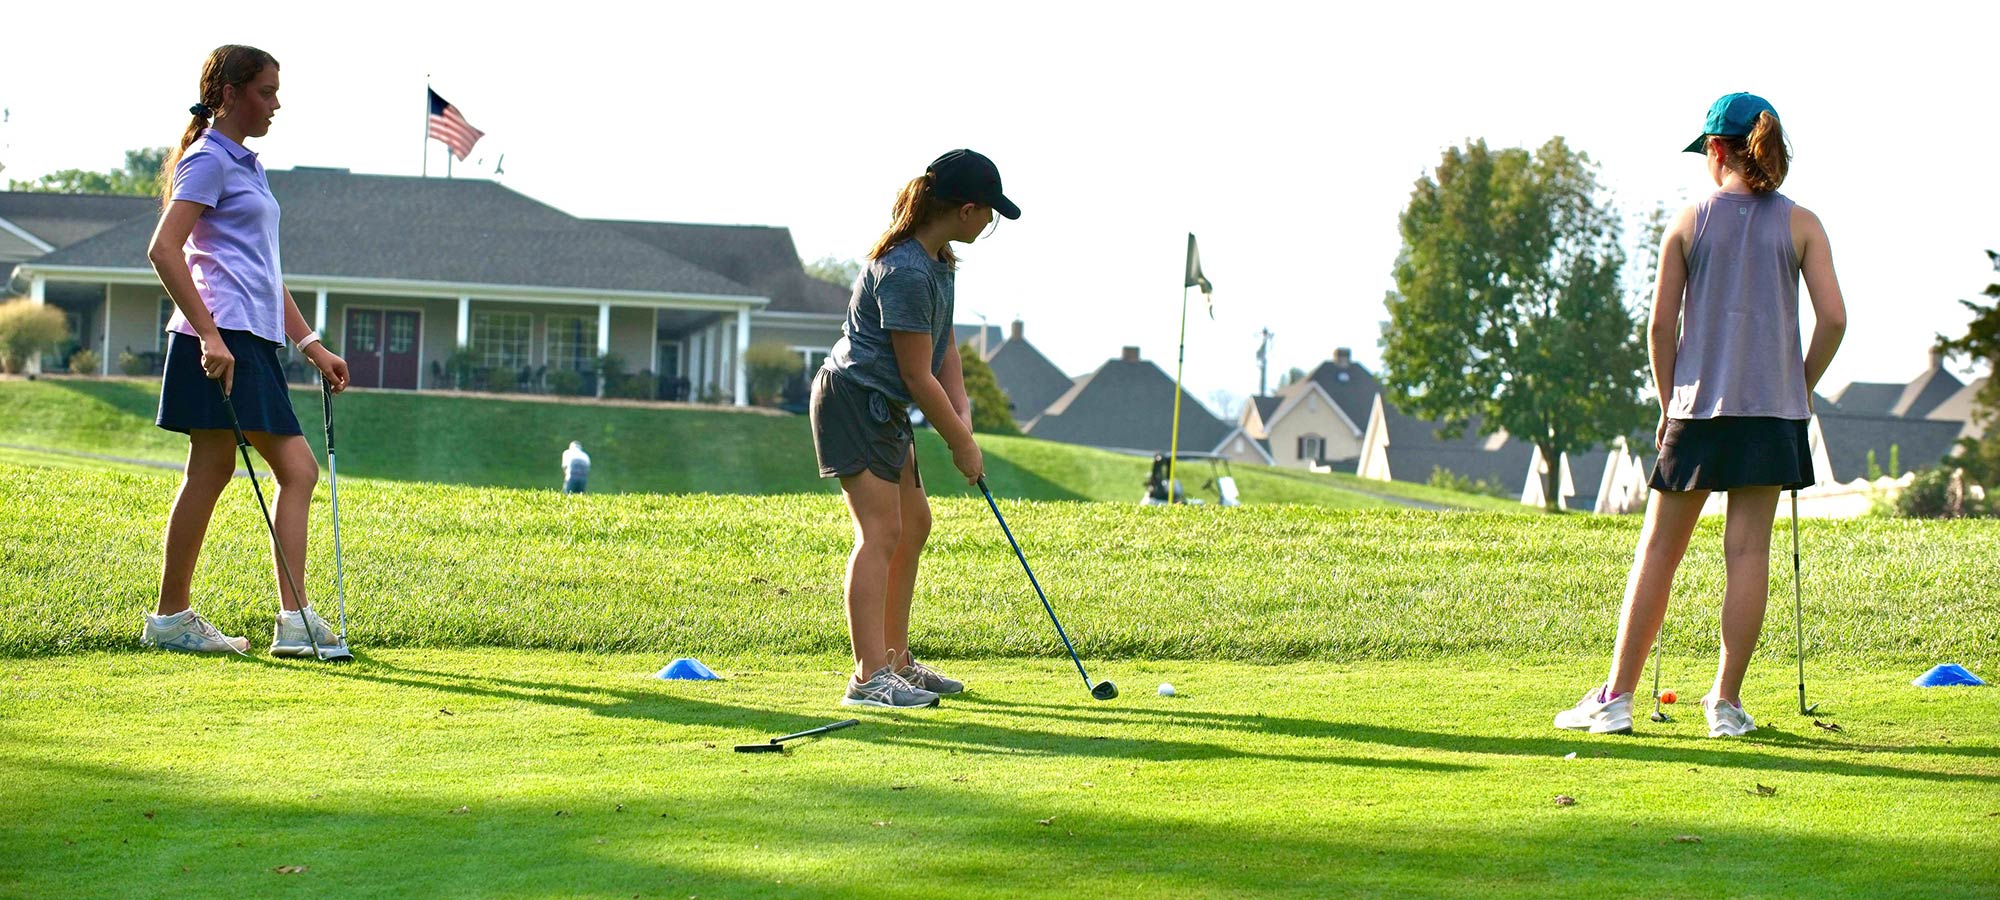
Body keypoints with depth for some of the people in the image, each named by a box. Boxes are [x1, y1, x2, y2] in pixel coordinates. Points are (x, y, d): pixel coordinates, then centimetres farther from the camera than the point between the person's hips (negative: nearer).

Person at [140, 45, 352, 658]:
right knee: (212, 468, -7)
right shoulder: (209, 160, -5)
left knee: (298, 470, 4)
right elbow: (164, 249, -17)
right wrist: (208, 334, -24)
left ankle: (294, 621, 0)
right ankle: (170, 617, 0)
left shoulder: (247, 168, 23)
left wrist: (311, 344, 25)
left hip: (255, 342, 10)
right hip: (221, 339, -10)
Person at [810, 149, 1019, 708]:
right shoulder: (905, 272, -26)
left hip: (883, 409, 11)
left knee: (914, 525, 15)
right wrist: (961, 444, -12)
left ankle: (896, 661, 24)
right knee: (881, 532, -15)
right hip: (853, 402, -11)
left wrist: (963, 416, -2)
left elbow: (944, 348, 11)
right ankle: (869, 678, -17)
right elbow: (917, 375, -21)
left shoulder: (938, 259, 7)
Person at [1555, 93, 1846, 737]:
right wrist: (1802, 387, 9)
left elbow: (1662, 325, 1)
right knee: (1748, 551, 2)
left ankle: (1616, 697, 7)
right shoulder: (1801, 225, 2)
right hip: (1773, 409, 0)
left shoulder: (1689, 223, 2)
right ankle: (1726, 702, 2)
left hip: (1698, 406, 0)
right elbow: (1833, 318, -5)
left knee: (1658, 551, 6)